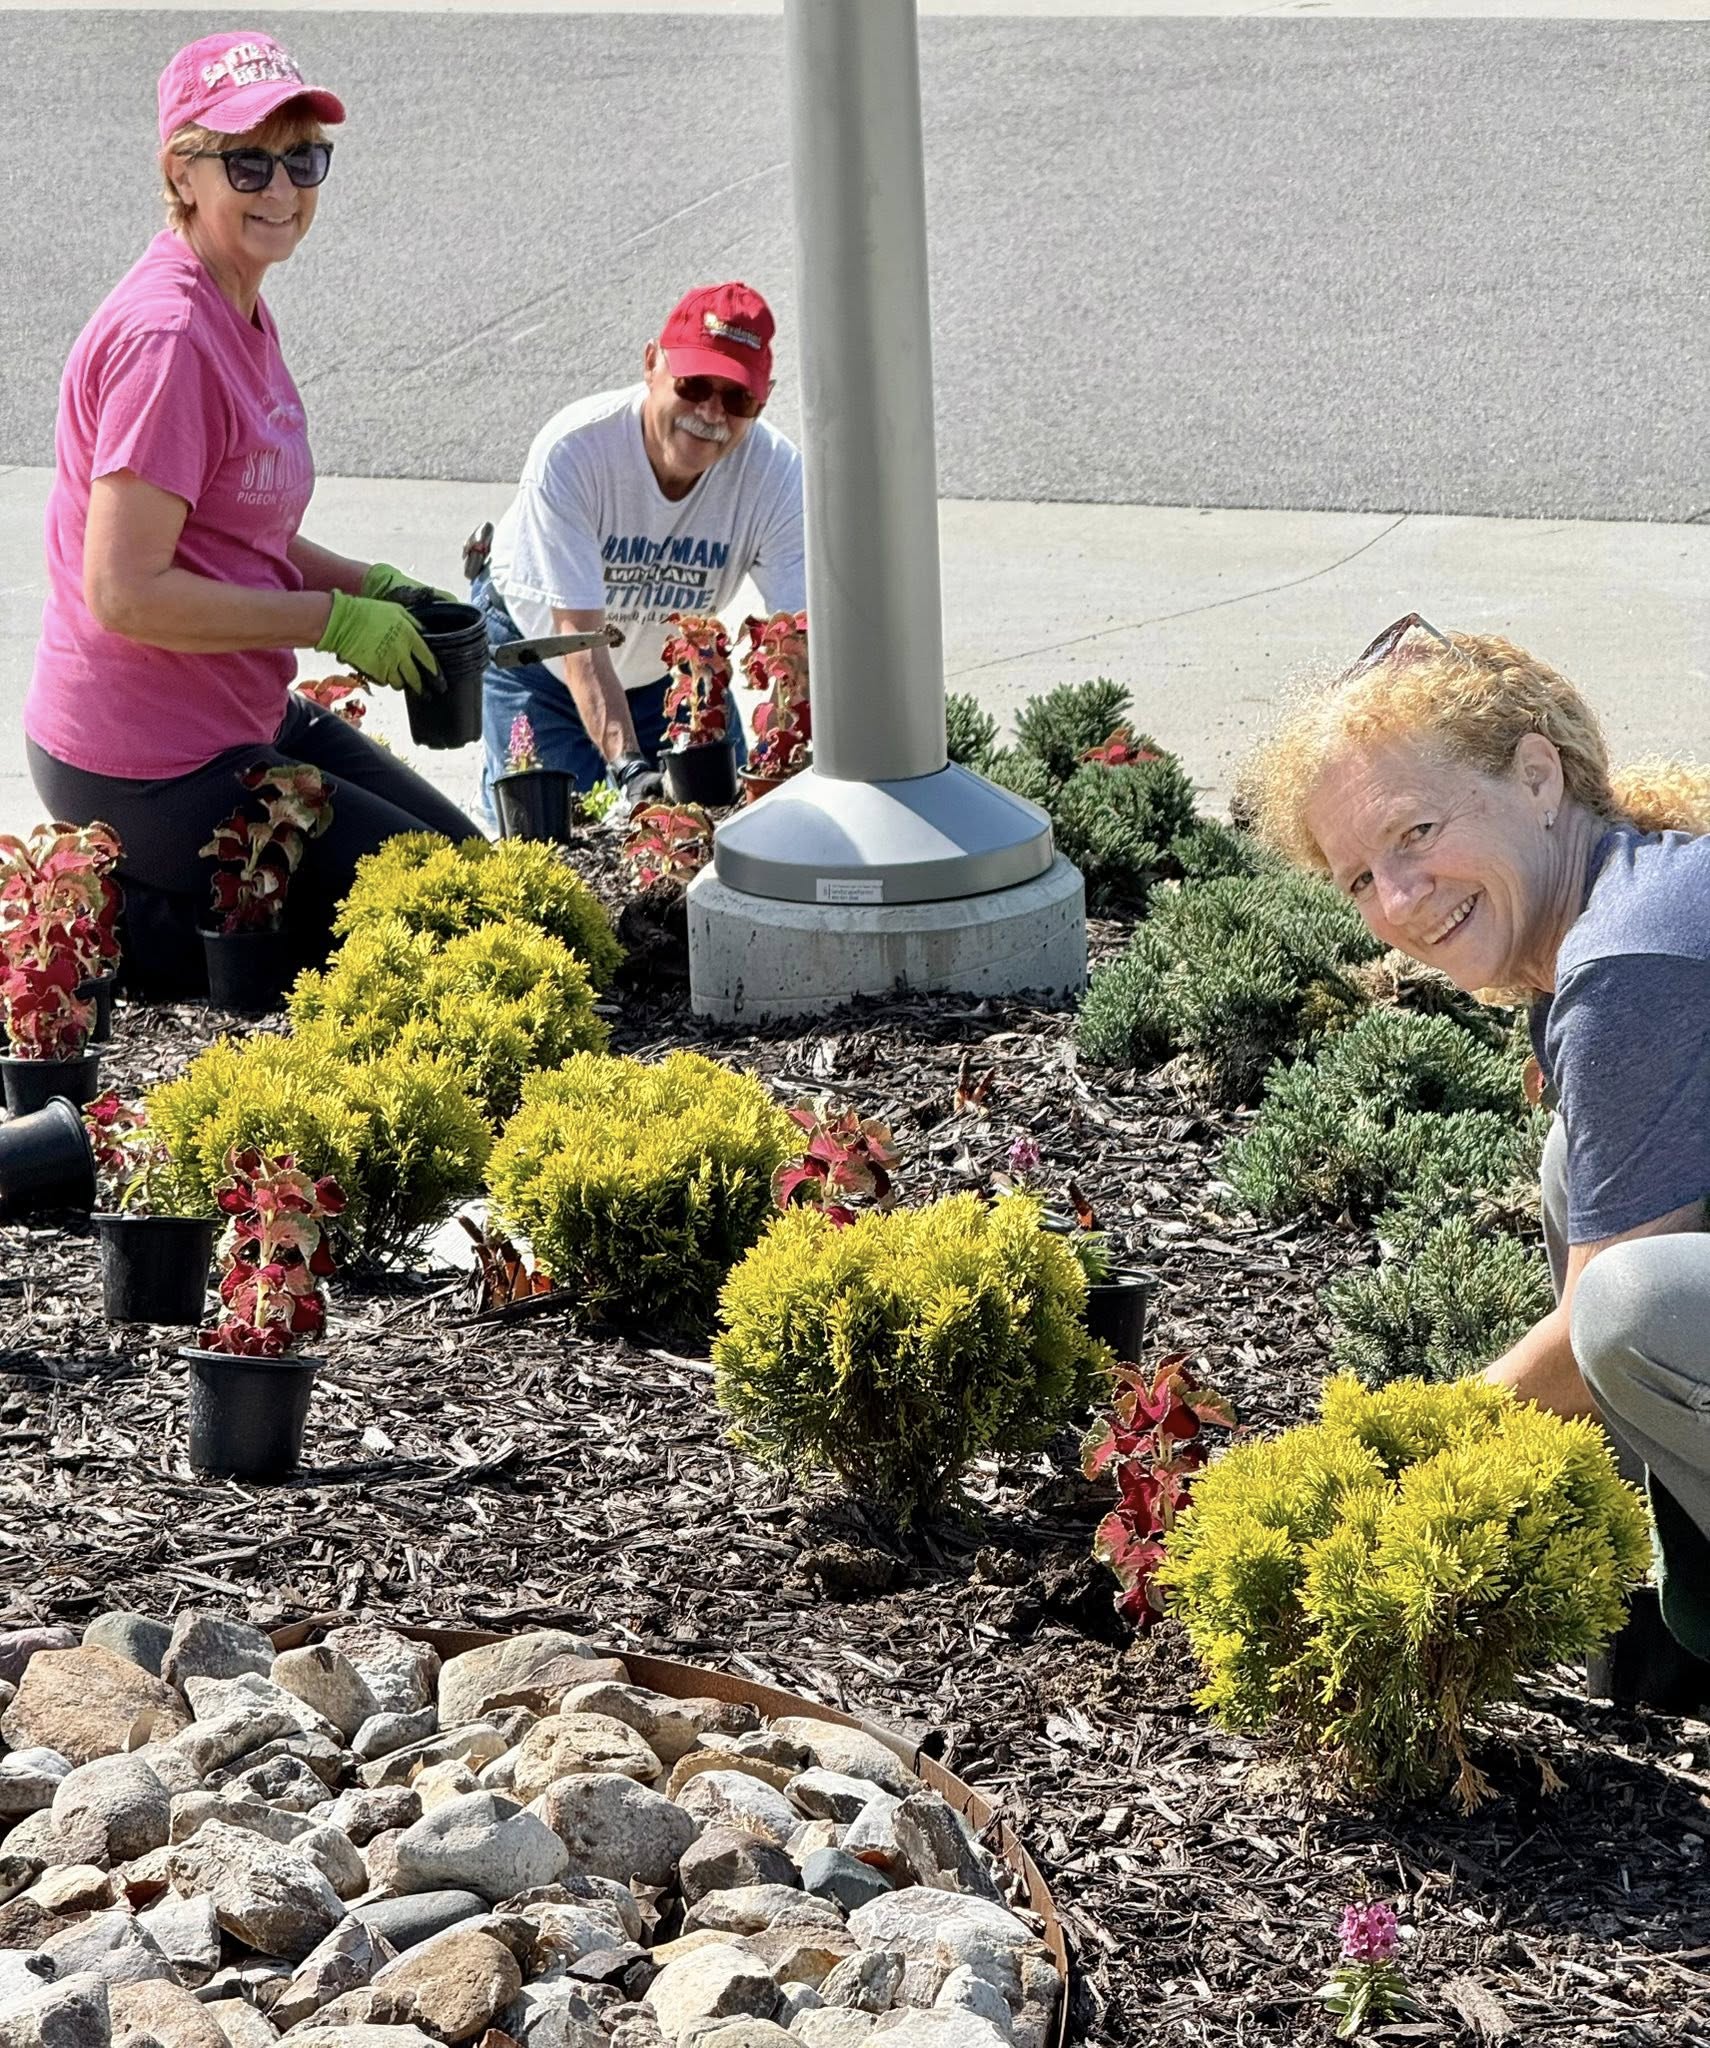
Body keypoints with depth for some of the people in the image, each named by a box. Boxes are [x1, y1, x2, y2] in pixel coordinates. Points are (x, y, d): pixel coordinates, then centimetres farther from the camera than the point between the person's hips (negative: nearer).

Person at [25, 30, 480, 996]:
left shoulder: (241, 314, 9)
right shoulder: (167, 337, -22)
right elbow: (126, 591, -26)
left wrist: (373, 584, 3)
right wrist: (334, 620, -18)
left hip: (244, 717, 10)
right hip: (148, 763, -10)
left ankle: (132, 898, 15)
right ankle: (112, 925, -1)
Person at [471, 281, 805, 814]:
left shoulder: (776, 473, -28)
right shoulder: (572, 450, -35)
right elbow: (579, 639, -37)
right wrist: (628, 766, -50)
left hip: (668, 659, 3)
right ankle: (496, 792, 23)